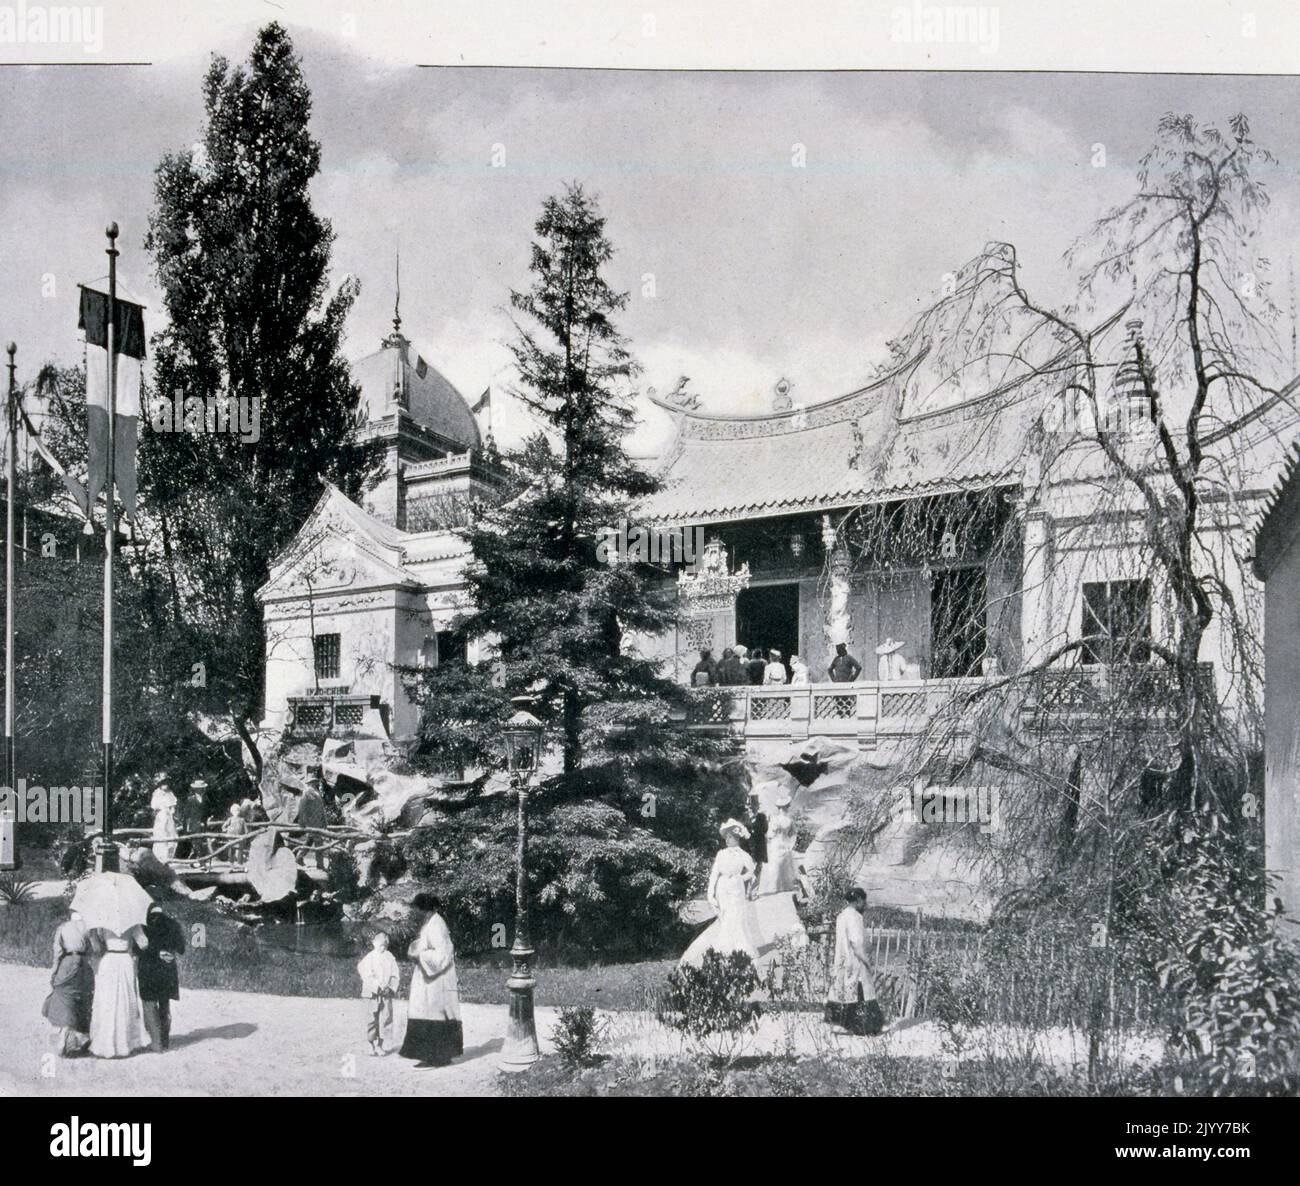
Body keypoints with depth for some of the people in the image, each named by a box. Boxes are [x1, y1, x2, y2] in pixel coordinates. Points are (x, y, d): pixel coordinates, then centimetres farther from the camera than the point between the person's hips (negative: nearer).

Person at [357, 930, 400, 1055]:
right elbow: (368, 975, -10)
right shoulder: (369, 958, -2)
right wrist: (378, 986, -19)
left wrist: (390, 987, -10)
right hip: (372, 993, -2)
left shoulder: (389, 957, 6)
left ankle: (380, 1045, 11)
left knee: (385, 1017, 1)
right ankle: (372, 1045, 11)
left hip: (386, 993, 2)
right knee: (372, 1018, 0)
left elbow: (395, 975, 4)